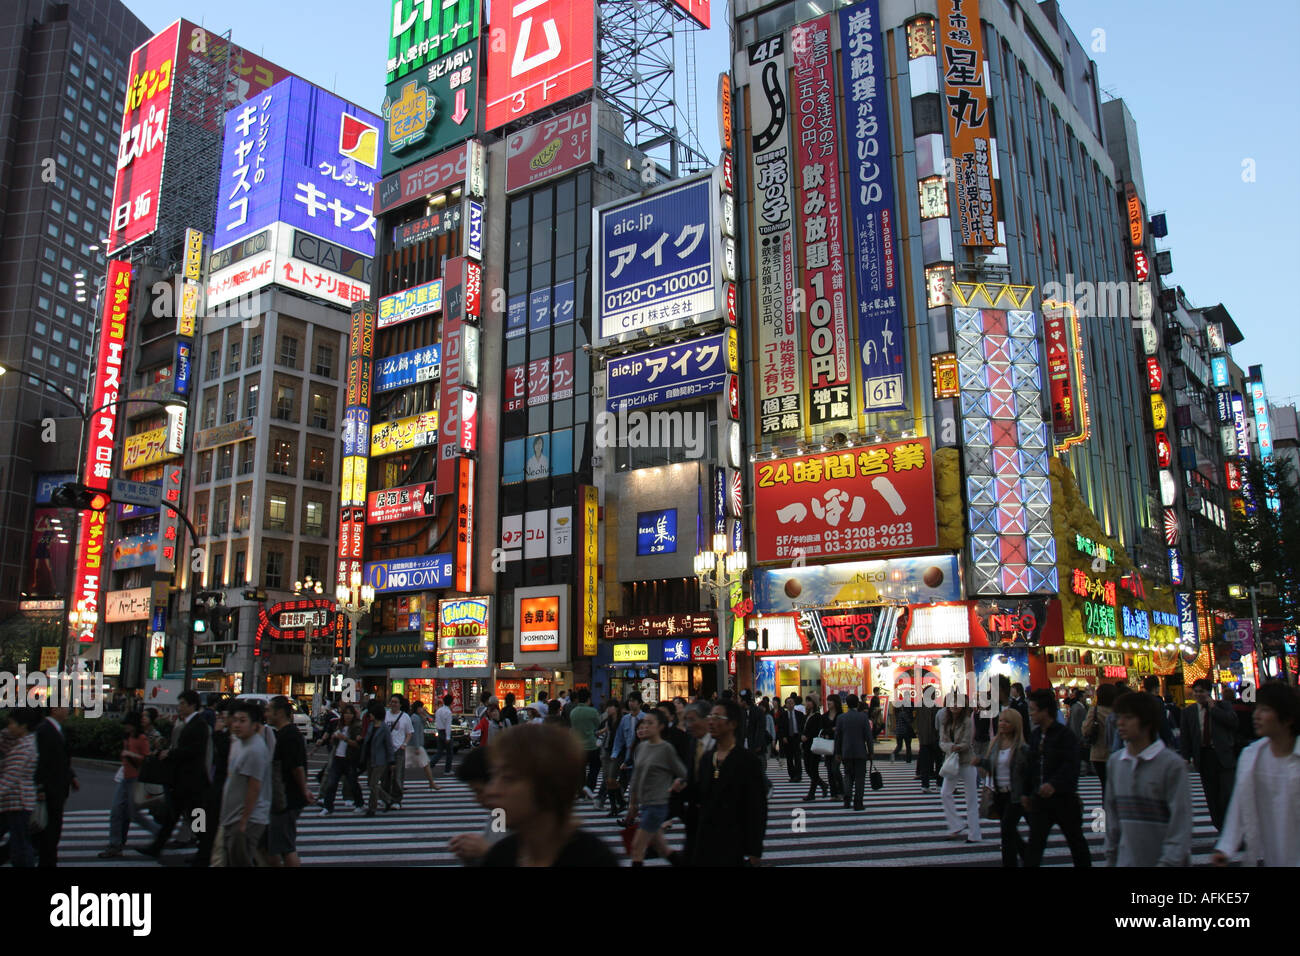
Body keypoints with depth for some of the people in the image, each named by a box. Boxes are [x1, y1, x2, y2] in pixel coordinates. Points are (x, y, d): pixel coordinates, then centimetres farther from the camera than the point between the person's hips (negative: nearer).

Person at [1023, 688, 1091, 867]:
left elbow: (1070, 765, -22)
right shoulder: (1035, 735, 9)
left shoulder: (1065, 734, -12)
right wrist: (1026, 792, 13)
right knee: (1035, 842, -2)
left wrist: (1054, 784, -33)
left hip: (1063, 797, -5)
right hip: (1040, 798, 5)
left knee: (1076, 841, 13)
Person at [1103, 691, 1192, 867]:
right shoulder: (1115, 762, 4)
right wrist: (1111, 858, 11)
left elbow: (1180, 821, -11)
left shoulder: (1172, 764, -10)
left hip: (1161, 860, -4)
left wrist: (1168, 862, -15)